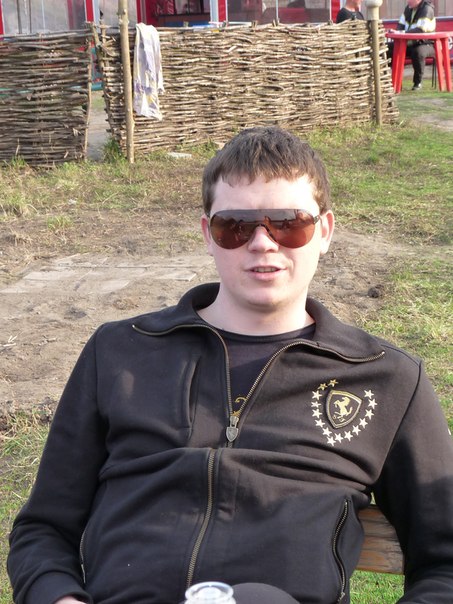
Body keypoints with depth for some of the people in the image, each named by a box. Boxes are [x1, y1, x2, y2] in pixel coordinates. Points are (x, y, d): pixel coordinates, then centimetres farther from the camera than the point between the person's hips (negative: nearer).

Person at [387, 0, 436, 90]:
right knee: (390, 48, -8)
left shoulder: (427, 9, -17)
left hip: (425, 43, -8)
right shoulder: (408, 7, 7)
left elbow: (421, 30, -29)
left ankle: (418, 83, -22)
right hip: (410, 43, 8)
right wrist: (397, 31, -13)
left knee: (418, 52, -40)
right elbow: (401, 24, 12)